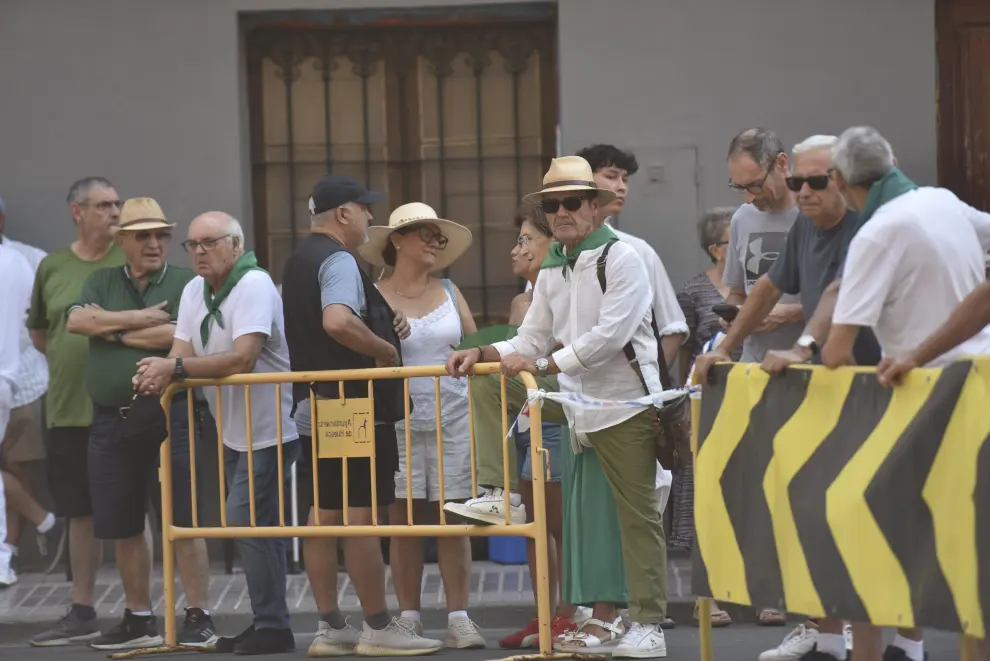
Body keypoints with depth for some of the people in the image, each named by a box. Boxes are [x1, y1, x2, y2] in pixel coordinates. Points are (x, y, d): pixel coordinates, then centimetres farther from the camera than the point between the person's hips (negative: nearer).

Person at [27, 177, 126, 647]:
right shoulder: (52, 267, 9)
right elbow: (38, 331, 20)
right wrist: (71, 361, 7)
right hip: (68, 410, 4)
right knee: (80, 513, 13)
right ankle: (81, 614, 24)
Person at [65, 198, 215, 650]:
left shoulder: (186, 284, 1)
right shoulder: (102, 282, 14)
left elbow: (182, 336, -16)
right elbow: (76, 320, -3)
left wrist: (114, 331, -5)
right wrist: (138, 317, -9)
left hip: (171, 414, -5)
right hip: (112, 420, 5)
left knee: (183, 520, -5)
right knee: (123, 526, 11)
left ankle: (198, 617, 0)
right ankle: (138, 619, 22)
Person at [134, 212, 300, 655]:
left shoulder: (254, 286, -18)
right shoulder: (194, 291, 8)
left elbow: (242, 358, -27)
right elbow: (182, 355, 0)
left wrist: (175, 367, -29)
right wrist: (158, 374, -23)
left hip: (270, 427, -8)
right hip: (233, 429, 9)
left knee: (245, 519, -13)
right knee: (257, 525, 12)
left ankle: (272, 626, -7)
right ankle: (266, 624, 20)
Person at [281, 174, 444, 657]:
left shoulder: (300, 261, 17)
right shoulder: (338, 260, -14)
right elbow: (337, 321, -32)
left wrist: (386, 322, 12)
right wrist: (384, 348, -17)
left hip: (314, 407, 10)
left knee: (324, 513, 9)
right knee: (361, 514, -5)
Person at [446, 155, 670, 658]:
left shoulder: (621, 258, -9)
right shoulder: (551, 272, 14)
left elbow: (610, 335, -19)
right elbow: (531, 340, 13)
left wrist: (543, 364, -20)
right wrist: (482, 353, -5)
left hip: (625, 401, -8)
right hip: (577, 400, 8)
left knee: (637, 513, -4)